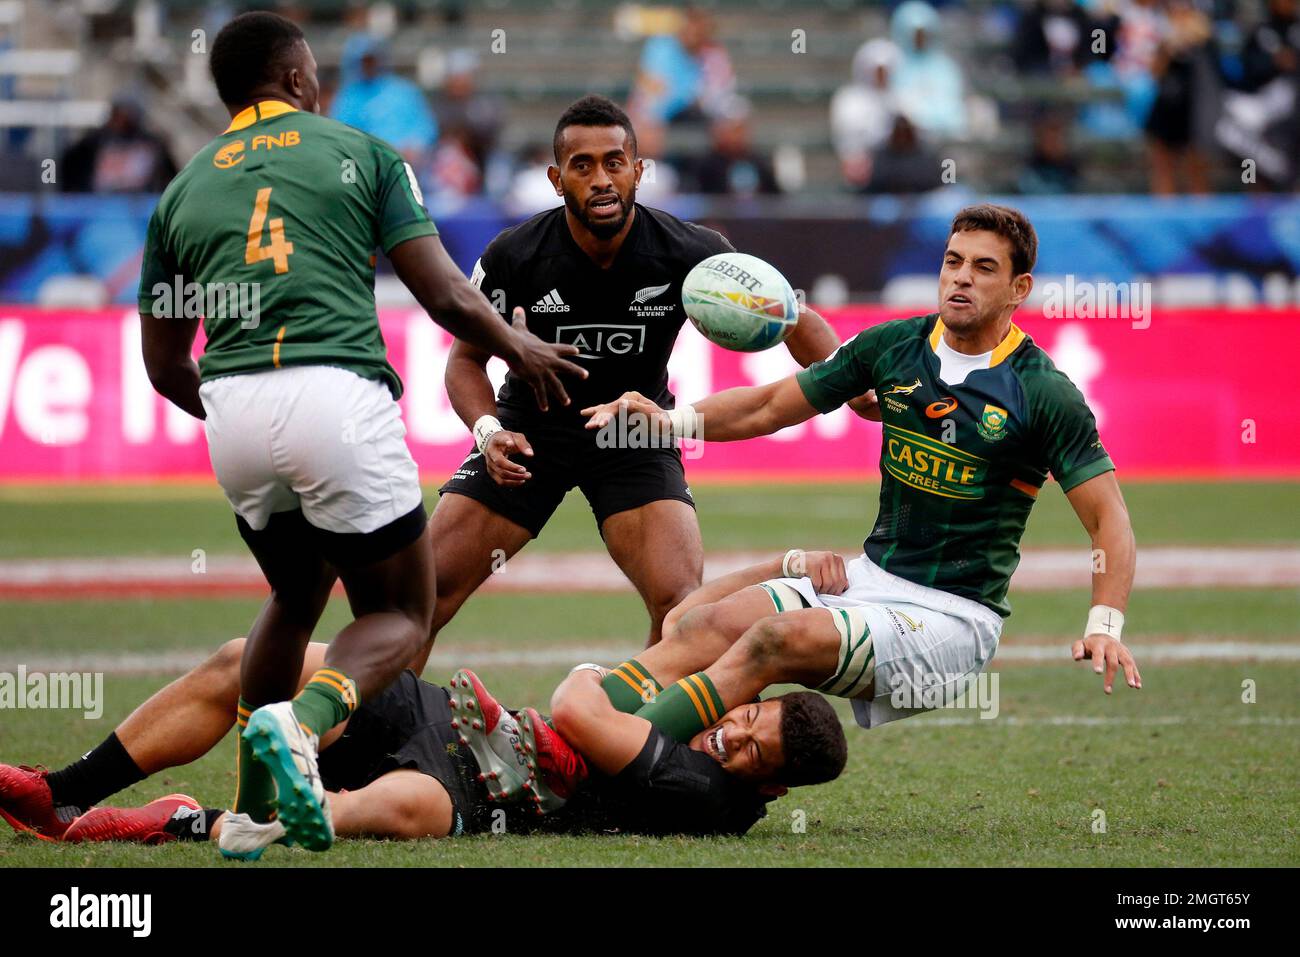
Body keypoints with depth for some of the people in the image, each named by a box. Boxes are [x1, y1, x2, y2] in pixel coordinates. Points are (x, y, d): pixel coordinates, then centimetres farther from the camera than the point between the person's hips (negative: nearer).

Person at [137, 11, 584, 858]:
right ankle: (301, 722, -22)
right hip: (336, 396, -4)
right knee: (400, 616, 9)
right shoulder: (361, 154, 11)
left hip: (233, 409, 4)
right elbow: (444, 295, 5)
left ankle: (251, 815, 24)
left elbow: (164, 365, 21)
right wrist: (519, 349, 24)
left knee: (296, 594, 29)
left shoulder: (184, 190, 20)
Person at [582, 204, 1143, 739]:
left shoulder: (1046, 394, -9)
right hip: (868, 578, 6)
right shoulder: (892, 347, 6)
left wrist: (1104, 627, -25)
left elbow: (1109, 518, -9)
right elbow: (770, 407, 15)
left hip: (952, 616, -6)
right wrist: (673, 420, -1)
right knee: (706, 627, -18)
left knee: (779, 639, -30)